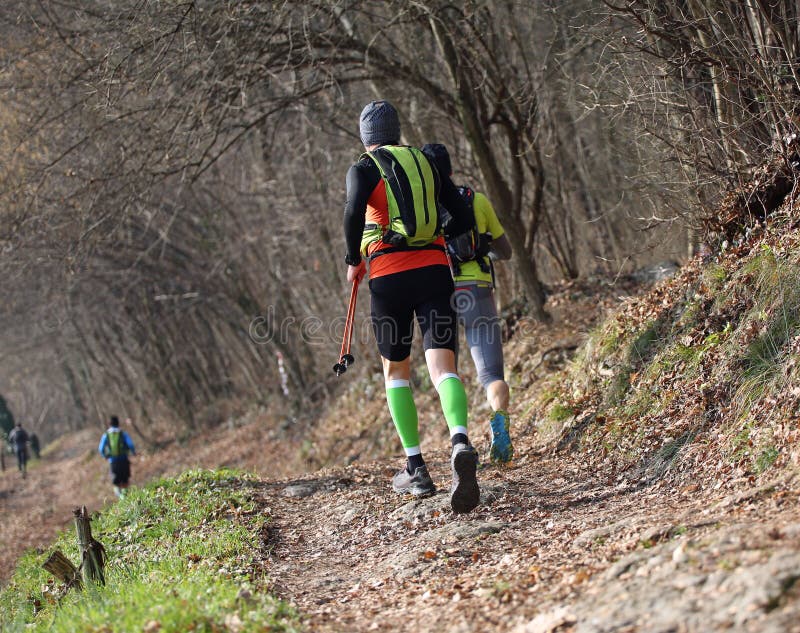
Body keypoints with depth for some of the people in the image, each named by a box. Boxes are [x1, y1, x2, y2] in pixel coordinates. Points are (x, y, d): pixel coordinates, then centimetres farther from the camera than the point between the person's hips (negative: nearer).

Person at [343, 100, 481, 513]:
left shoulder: (364, 169, 4)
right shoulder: (426, 164, 17)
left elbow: (354, 212, -16)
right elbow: (465, 219, 13)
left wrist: (353, 260, -1)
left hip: (389, 275, -2)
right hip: (434, 269, 2)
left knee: (396, 371, 15)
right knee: (442, 368, -6)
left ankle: (415, 468, 13)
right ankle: (460, 443, -35)